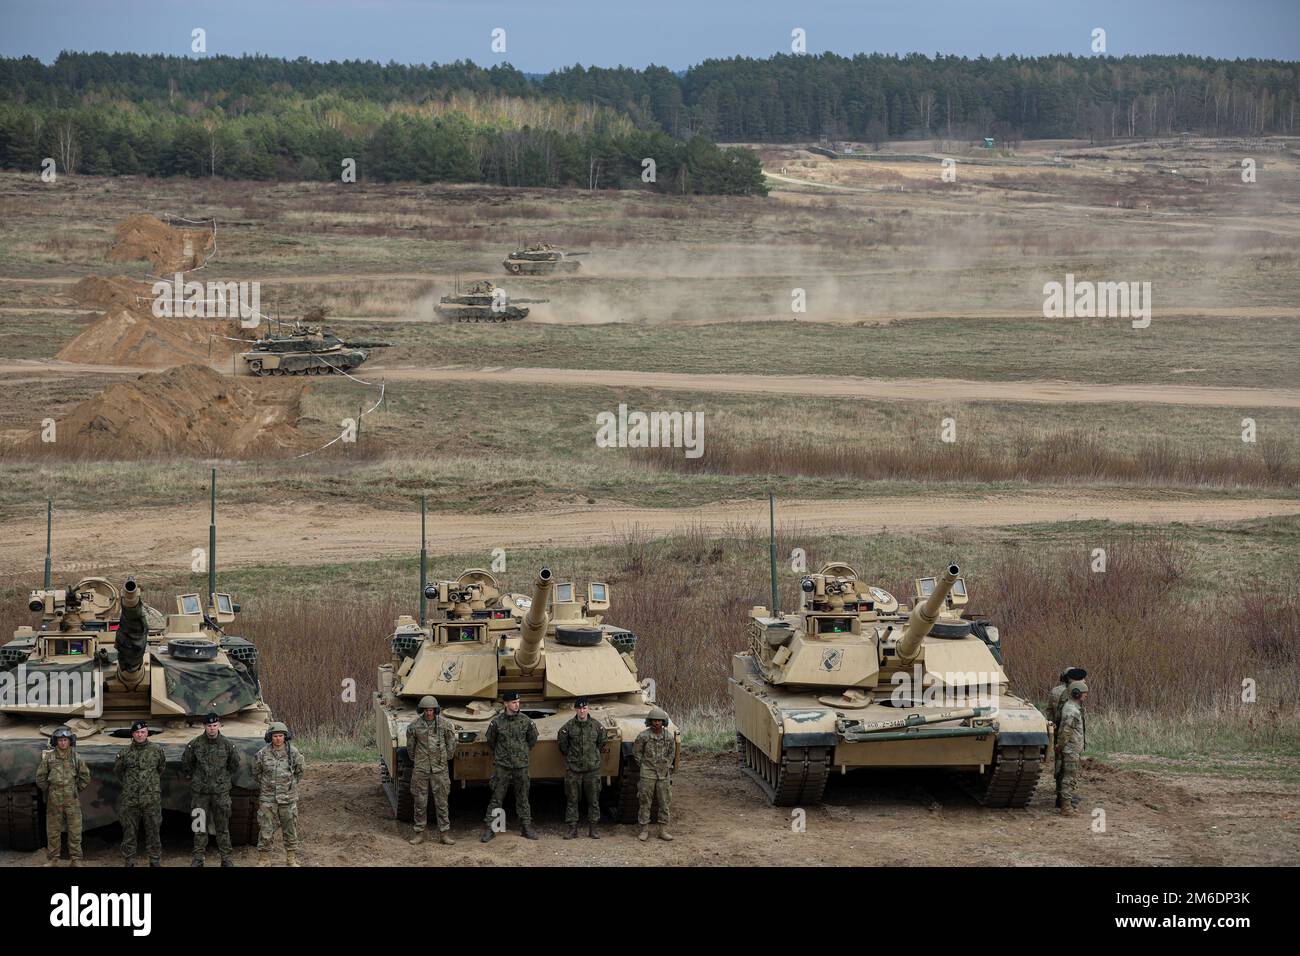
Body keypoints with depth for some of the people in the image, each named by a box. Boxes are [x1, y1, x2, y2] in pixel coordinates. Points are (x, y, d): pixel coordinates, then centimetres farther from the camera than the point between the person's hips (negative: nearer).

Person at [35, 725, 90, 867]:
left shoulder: (76, 757, 3)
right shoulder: (48, 757, 1)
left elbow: (85, 777, 12)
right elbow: (40, 777, 9)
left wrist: (76, 790, 9)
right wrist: (48, 791, 8)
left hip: (72, 800, 0)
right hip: (54, 801, 0)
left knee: (75, 831, 1)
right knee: (53, 831, 4)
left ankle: (75, 860, 8)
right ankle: (52, 859, 12)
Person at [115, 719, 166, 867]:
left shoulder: (156, 750, 3)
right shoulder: (125, 752, 3)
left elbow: (162, 768, 19)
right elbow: (117, 770, 19)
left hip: (151, 799, -1)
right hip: (130, 800, 1)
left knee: (153, 832, 3)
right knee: (129, 833, 4)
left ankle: (155, 861, 11)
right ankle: (129, 862, 11)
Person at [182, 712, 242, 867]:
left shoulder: (227, 745, 0)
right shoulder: (194, 744, -4)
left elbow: (235, 765, 15)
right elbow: (185, 764, 10)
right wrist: (194, 779, 10)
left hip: (221, 791, 0)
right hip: (199, 791, 0)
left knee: (222, 826, 3)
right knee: (199, 826, 3)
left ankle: (226, 858, 8)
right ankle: (198, 858, 9)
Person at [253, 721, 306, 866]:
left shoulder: (293, 753, -4)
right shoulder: (262, 754, -6)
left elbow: (301, 769, 14)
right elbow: (256, 772, 11)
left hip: (288, 798, 1)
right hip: (267, 799, -1)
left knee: (291, 831, 8)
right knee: (265, 832, -1)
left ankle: (292, 860, 18)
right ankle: (263, 861, 9)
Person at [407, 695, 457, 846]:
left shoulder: (444, 725, -3)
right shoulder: (414, 726, -3)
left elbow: (451, 742, 12)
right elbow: (410, 746, 12)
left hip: (439, 770, 0)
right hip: (420, 770, 0)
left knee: (441, 802, 2)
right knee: (420, 803, 4)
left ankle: (444, 834, 7)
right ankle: (419, 833, 11)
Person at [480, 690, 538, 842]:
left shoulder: (526, 721, 0)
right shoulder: (497, 721, -4)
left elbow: (533, 738, 16)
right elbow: (490, 740, 12)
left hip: (521, 766, 1)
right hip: (501, 766, -1)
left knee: (522, 798, 7)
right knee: (496, 797, -2)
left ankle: (526, 828, 15)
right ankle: (490, 828, 1)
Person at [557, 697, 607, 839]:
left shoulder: (596, 726, 1)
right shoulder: (569, 726, -3)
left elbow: (601, 743, 16)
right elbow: (562, 743, 10)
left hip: (592, 768, 1)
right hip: (573, 769, -1)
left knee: (593, 799, 4)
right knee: (572, 799, 2)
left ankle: (594, 829, 12)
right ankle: (572, 829, 8)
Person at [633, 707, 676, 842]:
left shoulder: (669, 737, 2)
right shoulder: (643, 736, -7)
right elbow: (636, 752, 4)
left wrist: (667, 766, 8)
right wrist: (644, 766, 2)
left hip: (664, 774, 3)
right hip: (647, 775, -3)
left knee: (665, 803, 3)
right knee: (644, 802, 0)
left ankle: (663, 831, 10)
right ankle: (644, 830, 6)